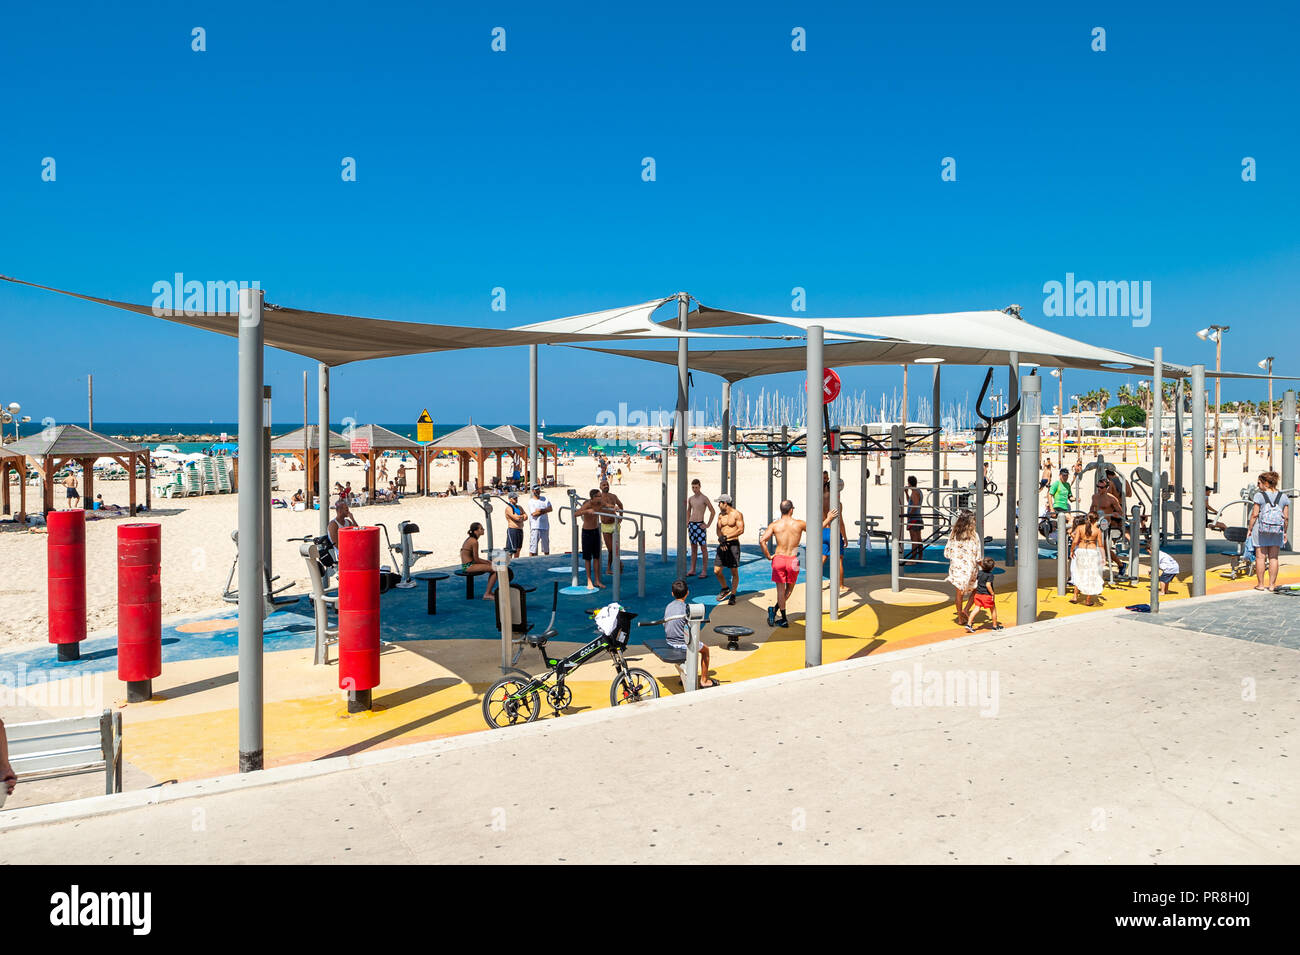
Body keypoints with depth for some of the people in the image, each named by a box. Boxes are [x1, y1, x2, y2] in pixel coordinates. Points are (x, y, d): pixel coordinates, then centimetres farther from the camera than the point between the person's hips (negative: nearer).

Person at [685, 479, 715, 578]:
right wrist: (687, 523, 14)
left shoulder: (704, 498, -8)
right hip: (691, 525, 6)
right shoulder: (690, 499, 11)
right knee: (693, 548, 10)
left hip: (700, 525, -6)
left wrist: (708, 525, -9)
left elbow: (712, 512, -7)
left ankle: (704, 571, 1)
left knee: (703, 548, -2)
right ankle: (692, 570, 14)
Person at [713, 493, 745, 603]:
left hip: (733, 544, -5)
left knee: (734, 572, 0)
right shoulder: (720, 515, 12)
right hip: (722, 545, 5)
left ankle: (733, 595, 13)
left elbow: (741, 530, -13)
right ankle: (725, 589, 24)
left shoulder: (737, 514, -5)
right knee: (717, 570, 1)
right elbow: (718, 529, 7)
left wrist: (726, 537, -19)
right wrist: (721, 540, -13)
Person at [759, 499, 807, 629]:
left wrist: (768, 556, -2)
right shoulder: (799, 524, -2)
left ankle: (784, 619, 6)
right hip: (792, 560, 0)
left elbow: (762, 540, -14)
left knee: (781, 589, 7)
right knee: (789, 588, 16)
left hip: (778, 559, 0)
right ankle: (775, 609, -1)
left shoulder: (774, 525, -2)